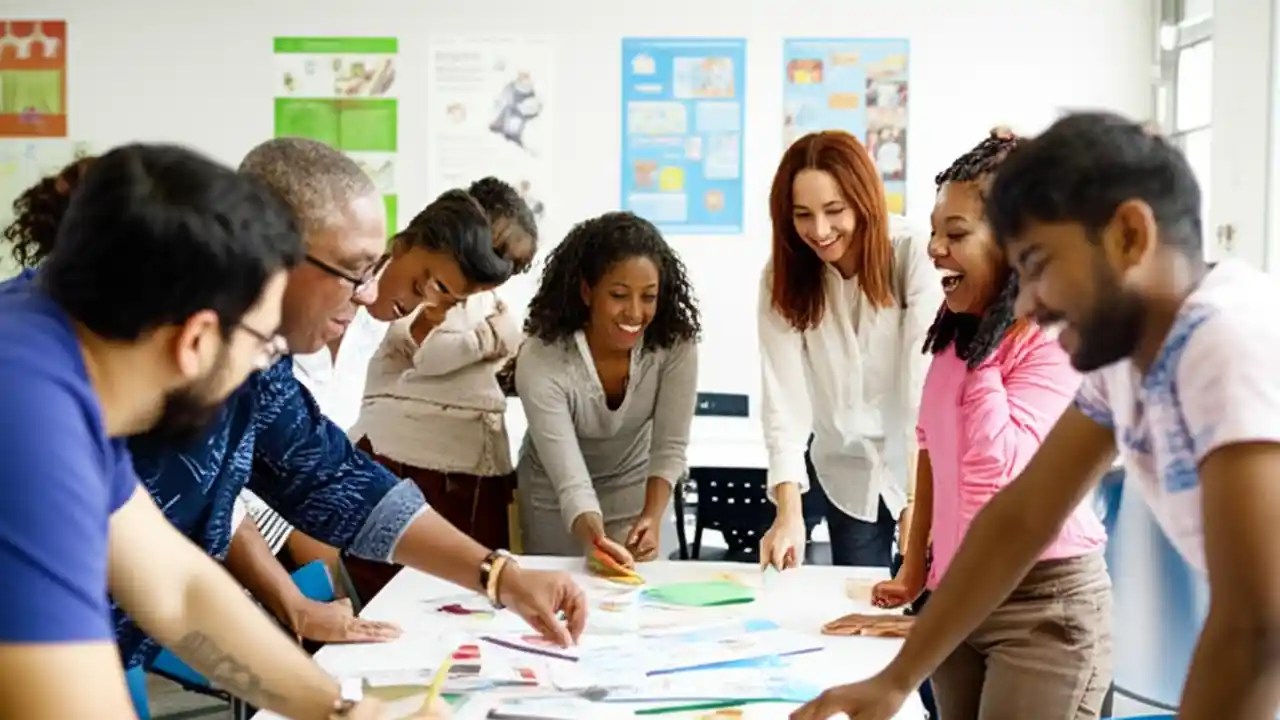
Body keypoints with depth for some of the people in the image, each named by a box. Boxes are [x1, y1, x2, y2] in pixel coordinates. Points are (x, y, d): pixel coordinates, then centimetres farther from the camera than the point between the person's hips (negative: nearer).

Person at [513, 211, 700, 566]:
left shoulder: (675, 343, -24)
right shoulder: (541, 361, -32)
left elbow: (670, 447, -21)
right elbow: (571, 481, -35)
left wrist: (652, 517, -39)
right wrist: (597, 541, -54)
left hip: (635, 494, 2)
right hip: (555, 501, -2)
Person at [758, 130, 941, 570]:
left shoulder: (913, 255, -21)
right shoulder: (783, 276, -11)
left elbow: (927, 383, -27)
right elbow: (785, 398, -19)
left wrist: (920, 500, -35)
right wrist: (789, 513, -29)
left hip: (928, 466, -2)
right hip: (849, 472, 3)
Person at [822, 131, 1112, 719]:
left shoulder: (1054, 335, -15)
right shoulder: (956, 330, 10)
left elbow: (1000, 466, -25)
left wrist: (986, 348, -16)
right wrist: (914, 571, 21)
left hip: (1043, 601, -8)